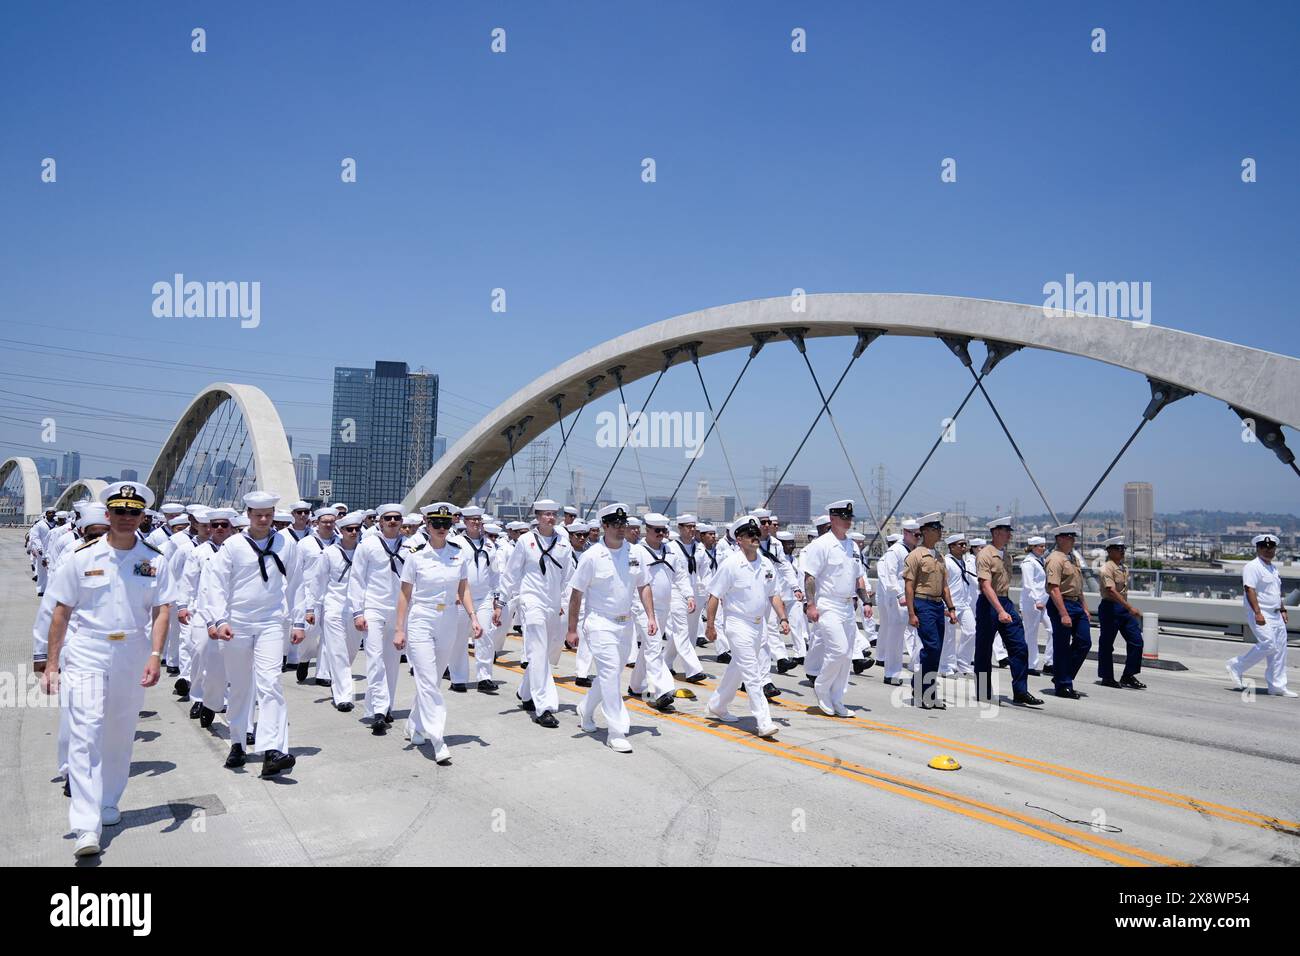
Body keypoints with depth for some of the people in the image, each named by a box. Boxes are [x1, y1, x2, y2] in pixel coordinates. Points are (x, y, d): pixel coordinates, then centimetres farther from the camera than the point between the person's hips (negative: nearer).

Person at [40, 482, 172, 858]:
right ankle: (86, 828, -10)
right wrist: (51, 664, 0)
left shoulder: (154, 559, 1)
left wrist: (155, 655, -14)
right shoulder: (82, 556, -2)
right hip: (85, 656, -2)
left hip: (132, 658, 2)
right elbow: (61, 612, 1)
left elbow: (161, 611, -1)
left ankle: (108, 804, 33)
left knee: (120, 737, 14)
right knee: (85, 735, -10)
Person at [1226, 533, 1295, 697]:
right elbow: (1250, 590, -20)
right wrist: (1257, 613, -28)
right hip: (1260, 615, -9)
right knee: (1268, 644, -20)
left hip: (1276, 615, 9)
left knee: (1280, 648, 5)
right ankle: (1236, 666, -4)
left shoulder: (1274, 569, 20)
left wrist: (1283, 610, 20)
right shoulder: (1252, 567, -10)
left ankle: (1277, 686, 11)